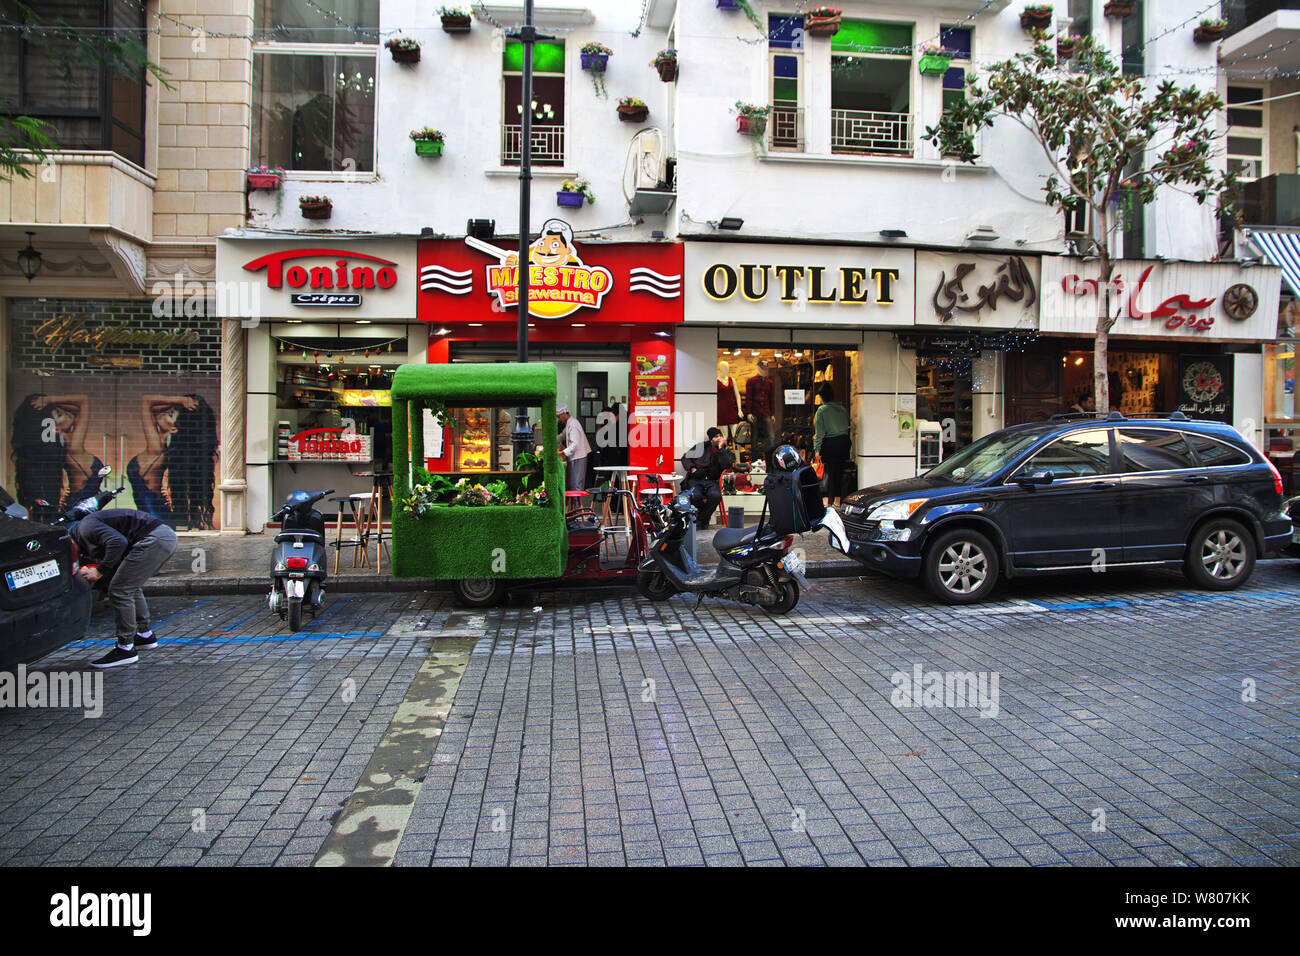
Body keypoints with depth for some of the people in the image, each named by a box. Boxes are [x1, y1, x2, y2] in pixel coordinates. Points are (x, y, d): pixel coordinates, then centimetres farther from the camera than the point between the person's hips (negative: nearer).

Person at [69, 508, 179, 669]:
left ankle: (126, 648, 2)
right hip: (167, 536, 11)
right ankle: (145, 635, 37)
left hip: (154, 539, -11)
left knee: (120, 590, -5)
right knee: (131, 587, 26)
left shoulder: (85, 526, -2)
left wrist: (99, 572, -12)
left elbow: (118, 542, -20)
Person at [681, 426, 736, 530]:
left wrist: (721, 448, -9)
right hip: (695, 480, -1)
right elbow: (685, 458, 17)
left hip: (711, 482, 1)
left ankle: (702, 520, -14)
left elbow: (726, 465, -9)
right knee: (695, 495, -34)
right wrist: (692, 468, -1)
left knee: (715, 495, -34)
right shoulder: (701, 447, 14)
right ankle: (694, 518, -6)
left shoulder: (726, 453, 13)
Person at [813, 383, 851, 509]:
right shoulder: (842, 409, 8)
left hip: (830, 443, -5)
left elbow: (820, 432, -9)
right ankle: (838, 500, 17)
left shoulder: (822, 410, -7)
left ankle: (828, 501, -1)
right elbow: (847, 426, 9)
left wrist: (817, 449, -7)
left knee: (829, 472, -1)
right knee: (840, 471, 10)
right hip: (844, 442, 5)